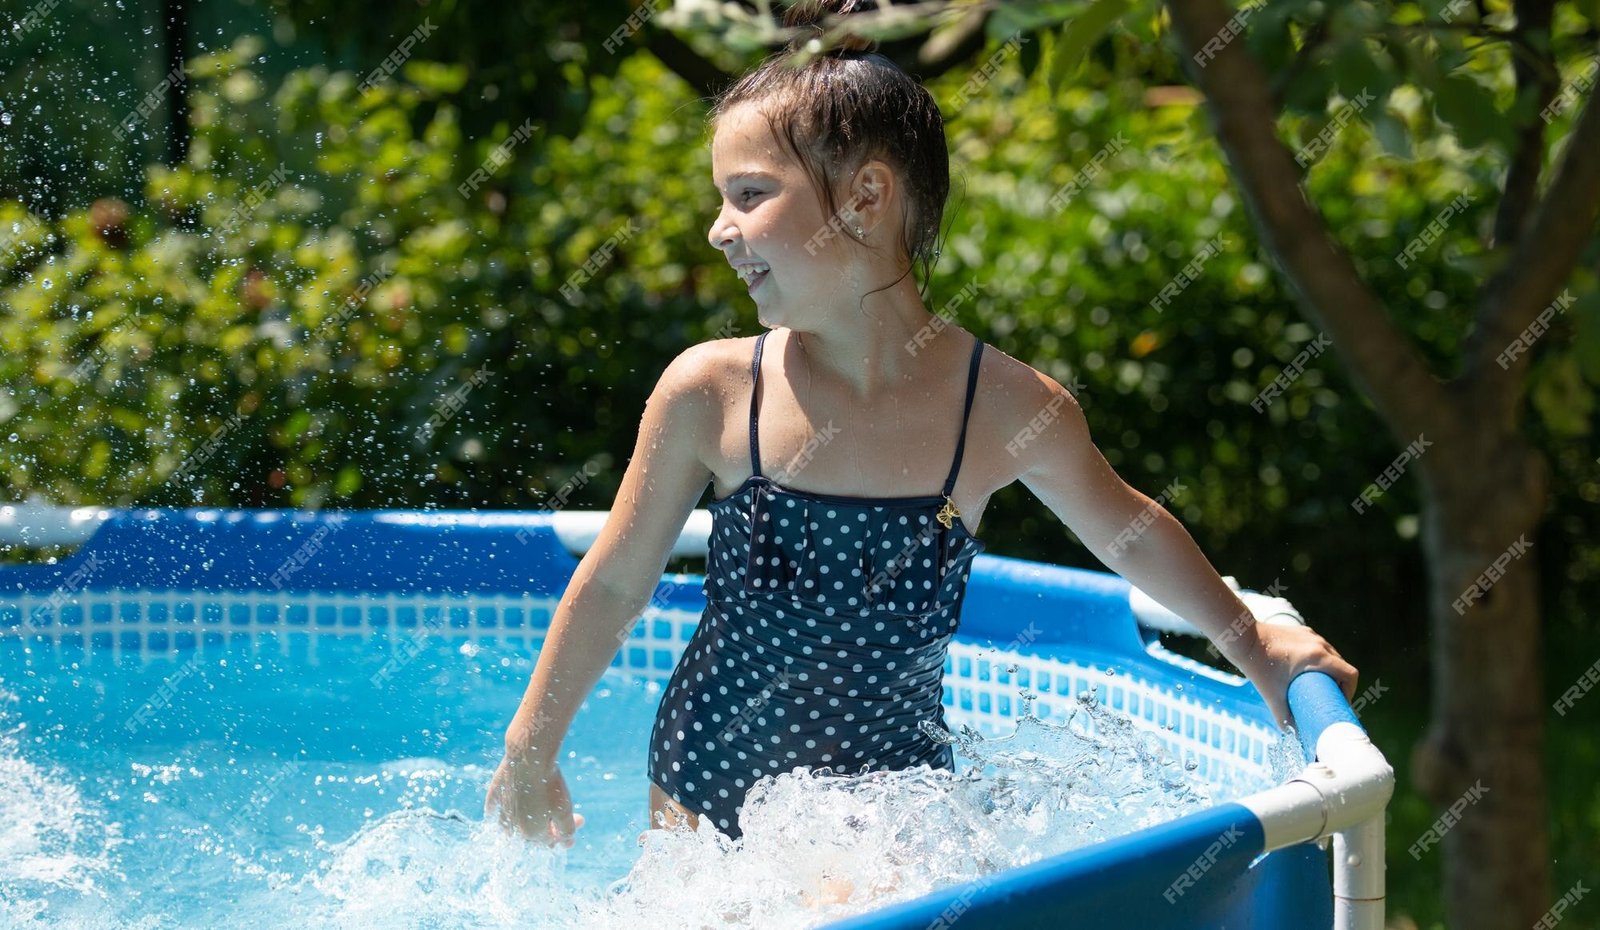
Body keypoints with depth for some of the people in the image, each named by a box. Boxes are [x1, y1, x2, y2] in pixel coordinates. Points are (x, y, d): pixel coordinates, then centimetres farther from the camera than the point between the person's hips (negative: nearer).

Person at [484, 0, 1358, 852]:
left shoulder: (1008, 406, -11)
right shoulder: (712, 390, -12)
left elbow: (1127, 532, 9)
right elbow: (614, 583, 1)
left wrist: (1253, 643, 19)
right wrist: (530, 755, 7)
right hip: (707, 792, 1)